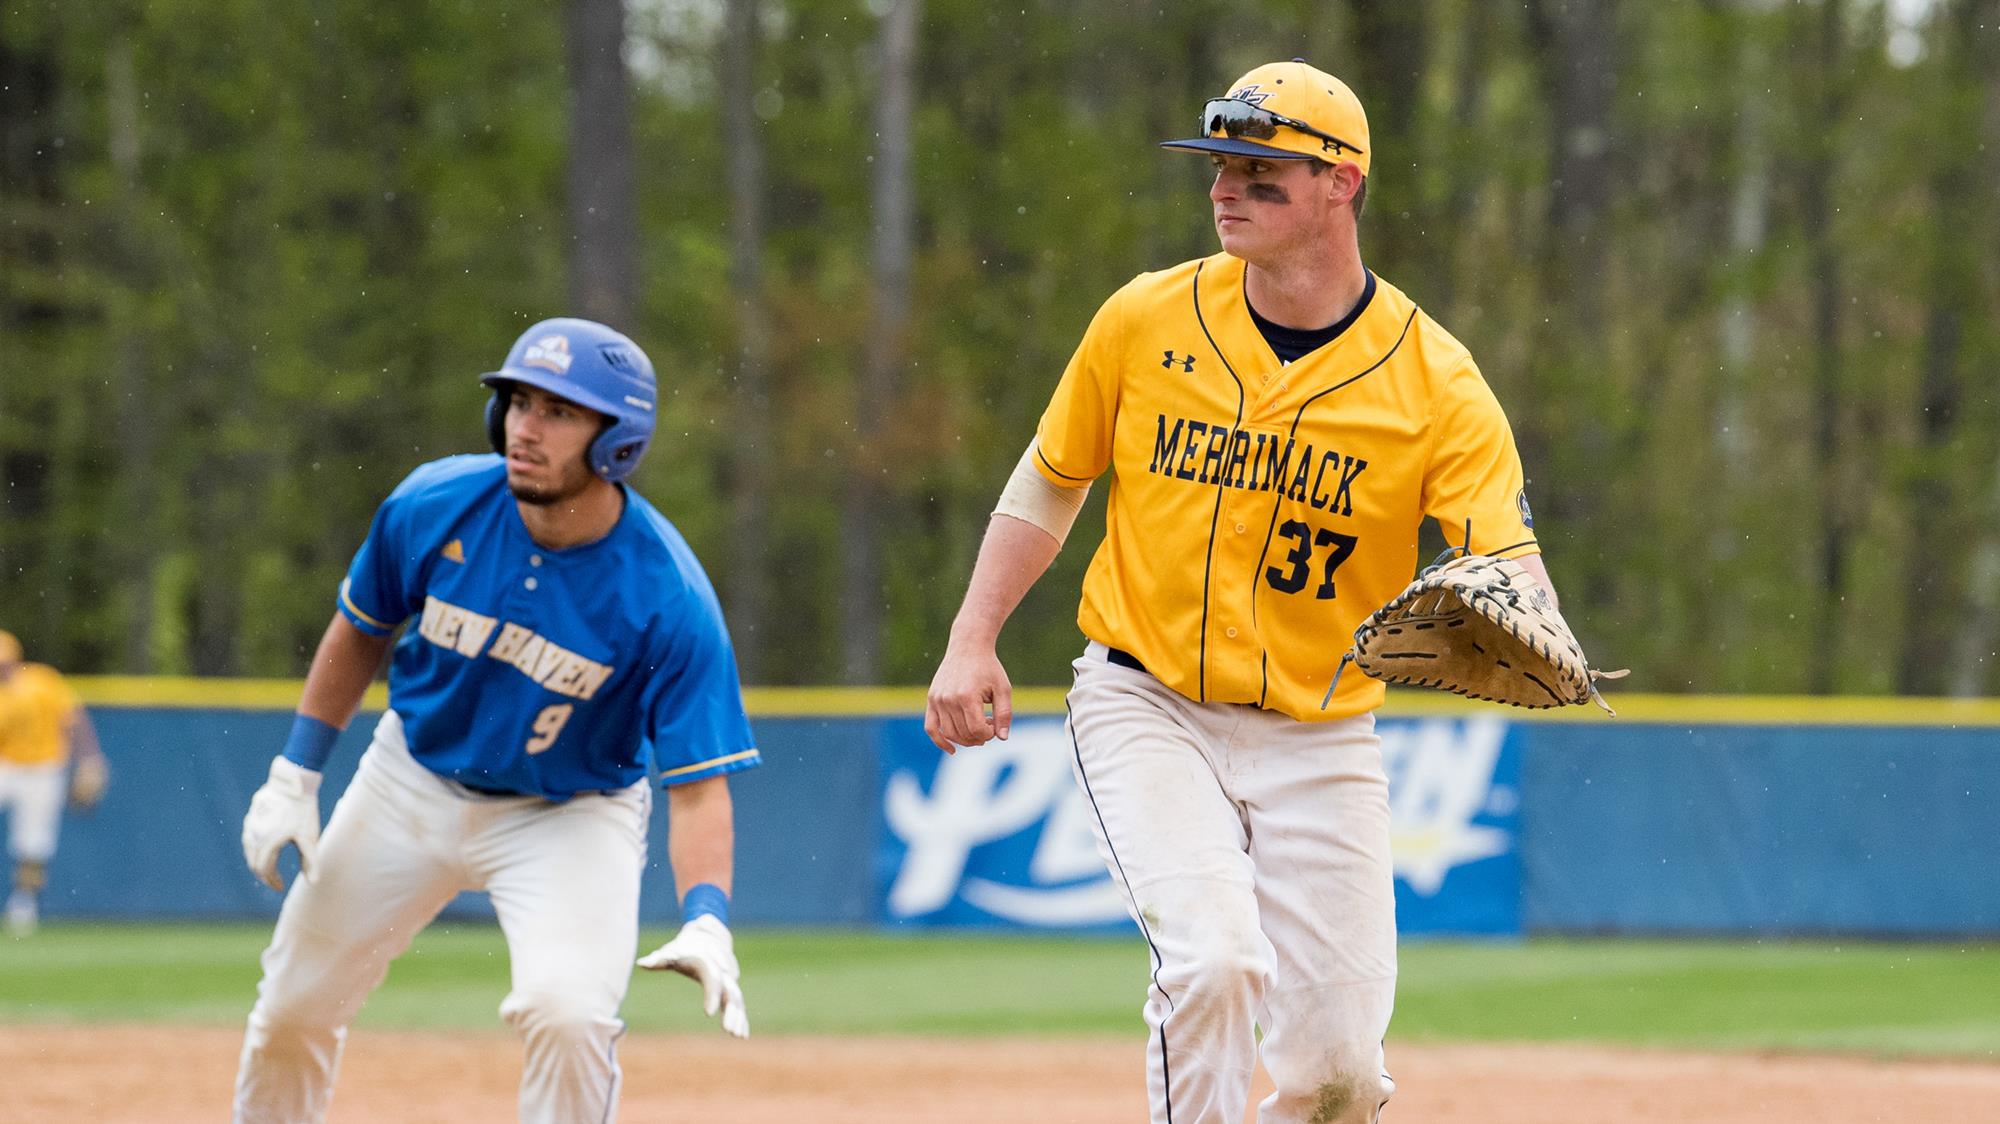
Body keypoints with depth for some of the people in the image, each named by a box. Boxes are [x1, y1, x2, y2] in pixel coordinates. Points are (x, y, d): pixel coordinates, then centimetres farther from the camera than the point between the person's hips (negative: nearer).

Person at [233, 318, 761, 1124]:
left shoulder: (670, 598, -28)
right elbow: (359, 633, 1)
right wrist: (293, 779, 1)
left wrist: (705, 922, -42)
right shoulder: (432, 506, -19)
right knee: (292, 1011, 11)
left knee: (567, 1011, -29)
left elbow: (697, 785, -26)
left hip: (573, 813, -3)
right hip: (412, 781, 3)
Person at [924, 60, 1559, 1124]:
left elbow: (1513, 568, -19)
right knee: (1212, 959, -26)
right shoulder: (1147, 318, -4)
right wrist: (970, 643, 2)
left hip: (1318, 739, 0)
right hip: (1144, 707, 0)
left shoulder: (1435, 381, -10)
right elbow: (1051, 478, 10)